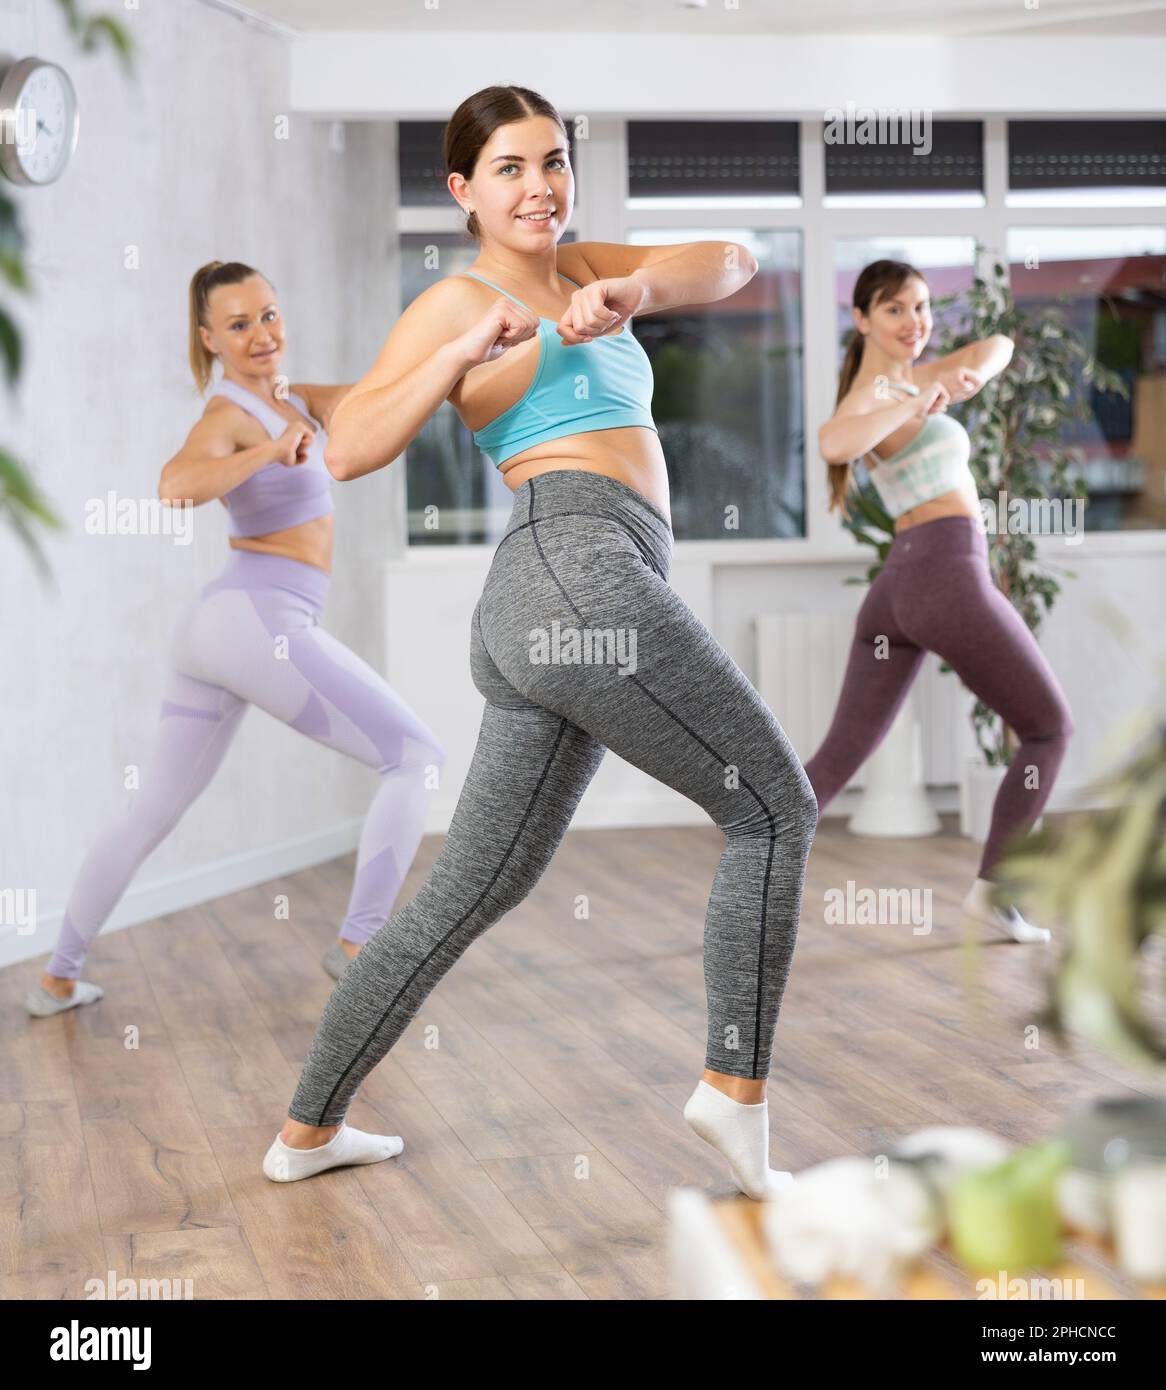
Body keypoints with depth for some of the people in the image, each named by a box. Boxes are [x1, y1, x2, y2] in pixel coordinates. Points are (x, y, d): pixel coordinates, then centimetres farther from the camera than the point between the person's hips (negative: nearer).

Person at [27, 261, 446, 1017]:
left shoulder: (292, 402, 20)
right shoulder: (226, 416, -6)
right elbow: (176, 485, -27)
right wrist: (272, 451, -37)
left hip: (211, 627, 10)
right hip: (259, 620, -10)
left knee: (151, 814, 16)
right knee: (419, 758, -2)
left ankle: (60, 978, 22)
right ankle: (359, 943, -7)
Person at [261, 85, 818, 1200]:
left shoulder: (581, 269, 25)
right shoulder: (457, 302, 3)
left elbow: (729, 264, 11)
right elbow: (348, 451, -7)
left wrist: (634, 289, -8)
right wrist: (470, 347, -14)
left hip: (532, 618, 9)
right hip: (582, 570, -8)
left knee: (472, 891, 12)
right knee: (773, 807, 0)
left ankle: (308, 1131, 18)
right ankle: (735, 1088, 4)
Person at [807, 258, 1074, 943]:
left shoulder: (908, 381, 19)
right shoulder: (872, 395, -10)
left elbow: (999, 345, 26)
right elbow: (833, 444, -33)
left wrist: (971, 373, 3)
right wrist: (921, 401, -26)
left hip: (895, 590, 9)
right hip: (949, 576, -9)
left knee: (841, 757, 3)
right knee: (1050, 727, 9)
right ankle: (994, 889, 7)